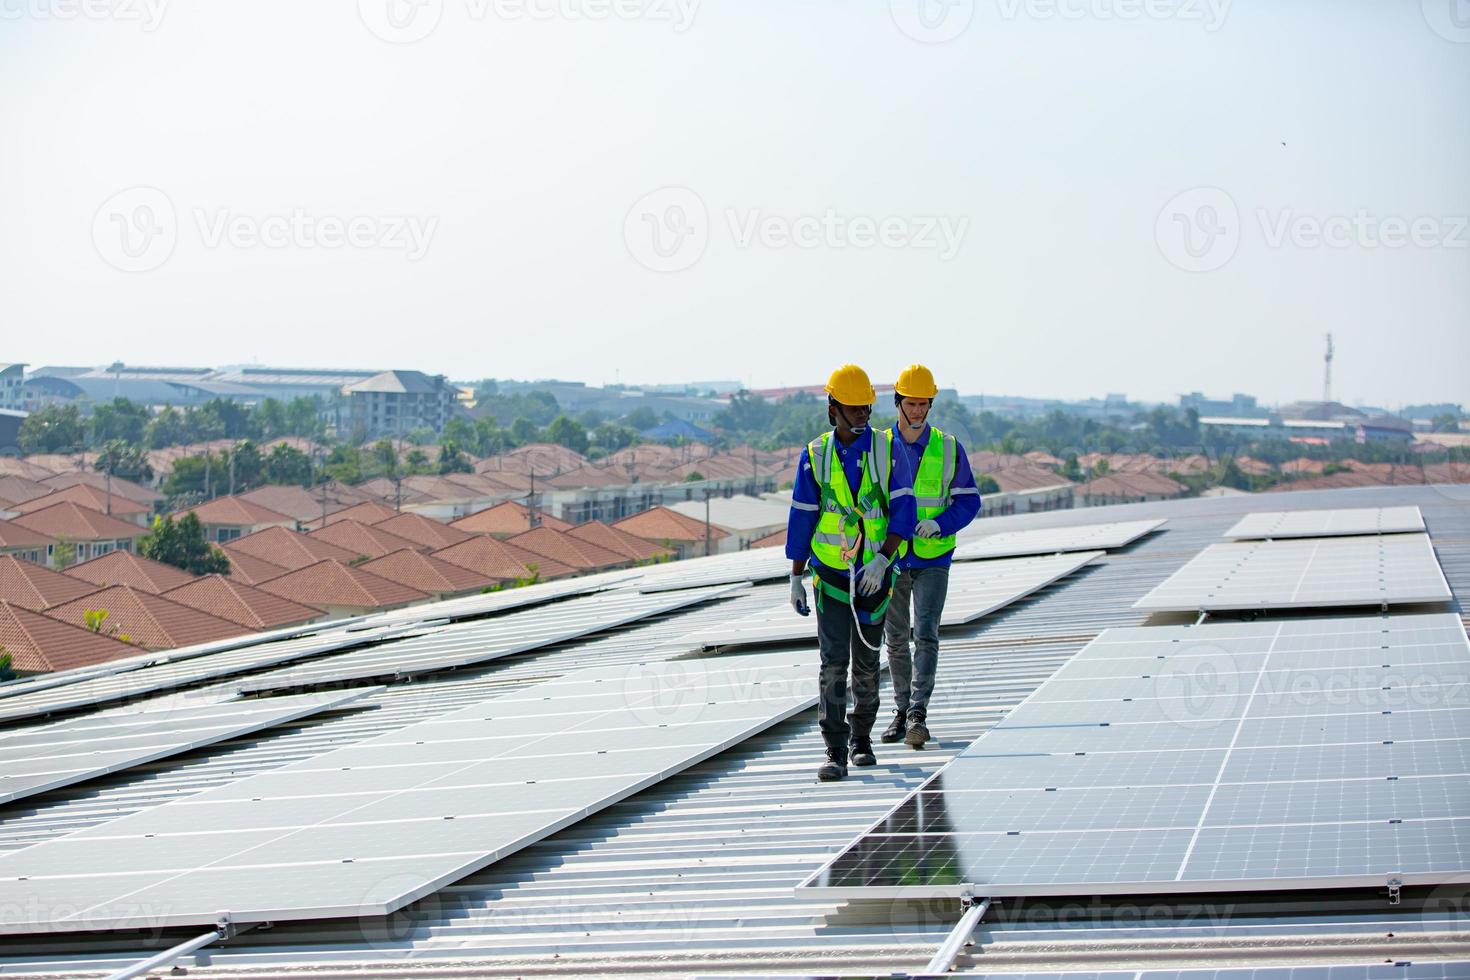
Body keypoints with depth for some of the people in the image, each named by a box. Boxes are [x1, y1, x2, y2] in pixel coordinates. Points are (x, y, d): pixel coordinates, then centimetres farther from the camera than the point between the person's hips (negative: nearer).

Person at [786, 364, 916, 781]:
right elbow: (801, 518, 3)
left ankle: (862, 739, 29)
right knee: (833, 662, -10)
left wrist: (882, 559, -21)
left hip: (874, 574, 1)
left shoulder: (888, 450, -3)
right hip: (830, 573, -1)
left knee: (867, 663, 12)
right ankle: (835, 753, -11)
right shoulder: (815, 456, -1)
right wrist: (796, 579, 2)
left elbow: (903, 511, -9)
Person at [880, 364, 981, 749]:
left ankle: (918, 714, -18)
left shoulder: (949, 448, 1)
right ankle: (901, 711, 21)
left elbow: (968, 500, 2)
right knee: (895, 638, 9)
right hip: (891, 558, 2)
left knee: (926, 633, -13)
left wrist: (939, 523, -16)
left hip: (933, 558, -2)